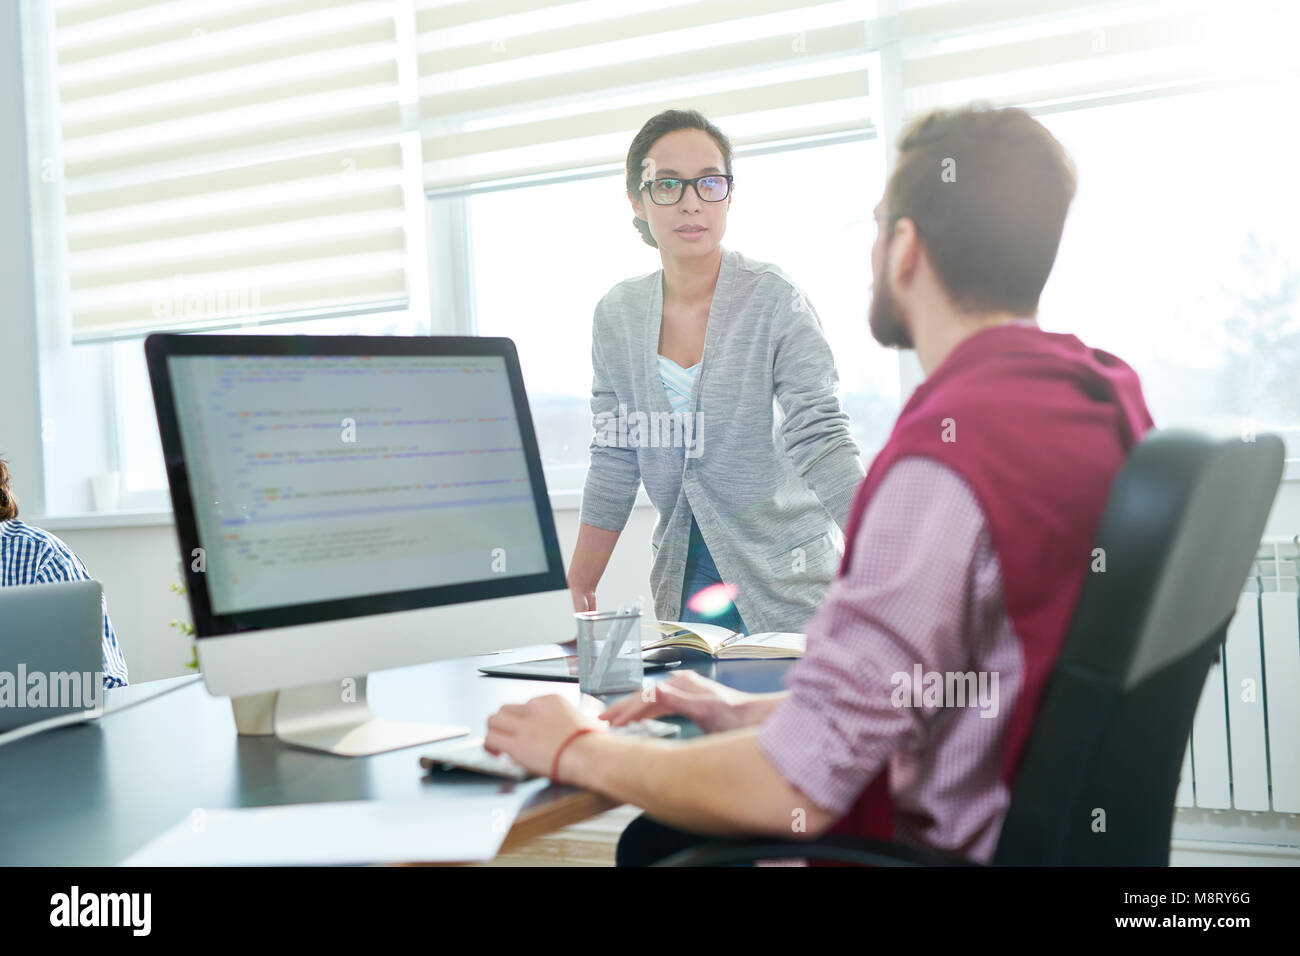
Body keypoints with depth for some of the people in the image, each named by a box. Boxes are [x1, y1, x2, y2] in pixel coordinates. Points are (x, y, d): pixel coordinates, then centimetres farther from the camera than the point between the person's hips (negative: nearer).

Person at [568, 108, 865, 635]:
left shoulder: (774, 301, -12)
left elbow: (820, 435, -21)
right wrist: (578, 591, 6)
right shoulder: (617, 316, 1)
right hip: (684, 572, 4)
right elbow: (615, 459, 7)